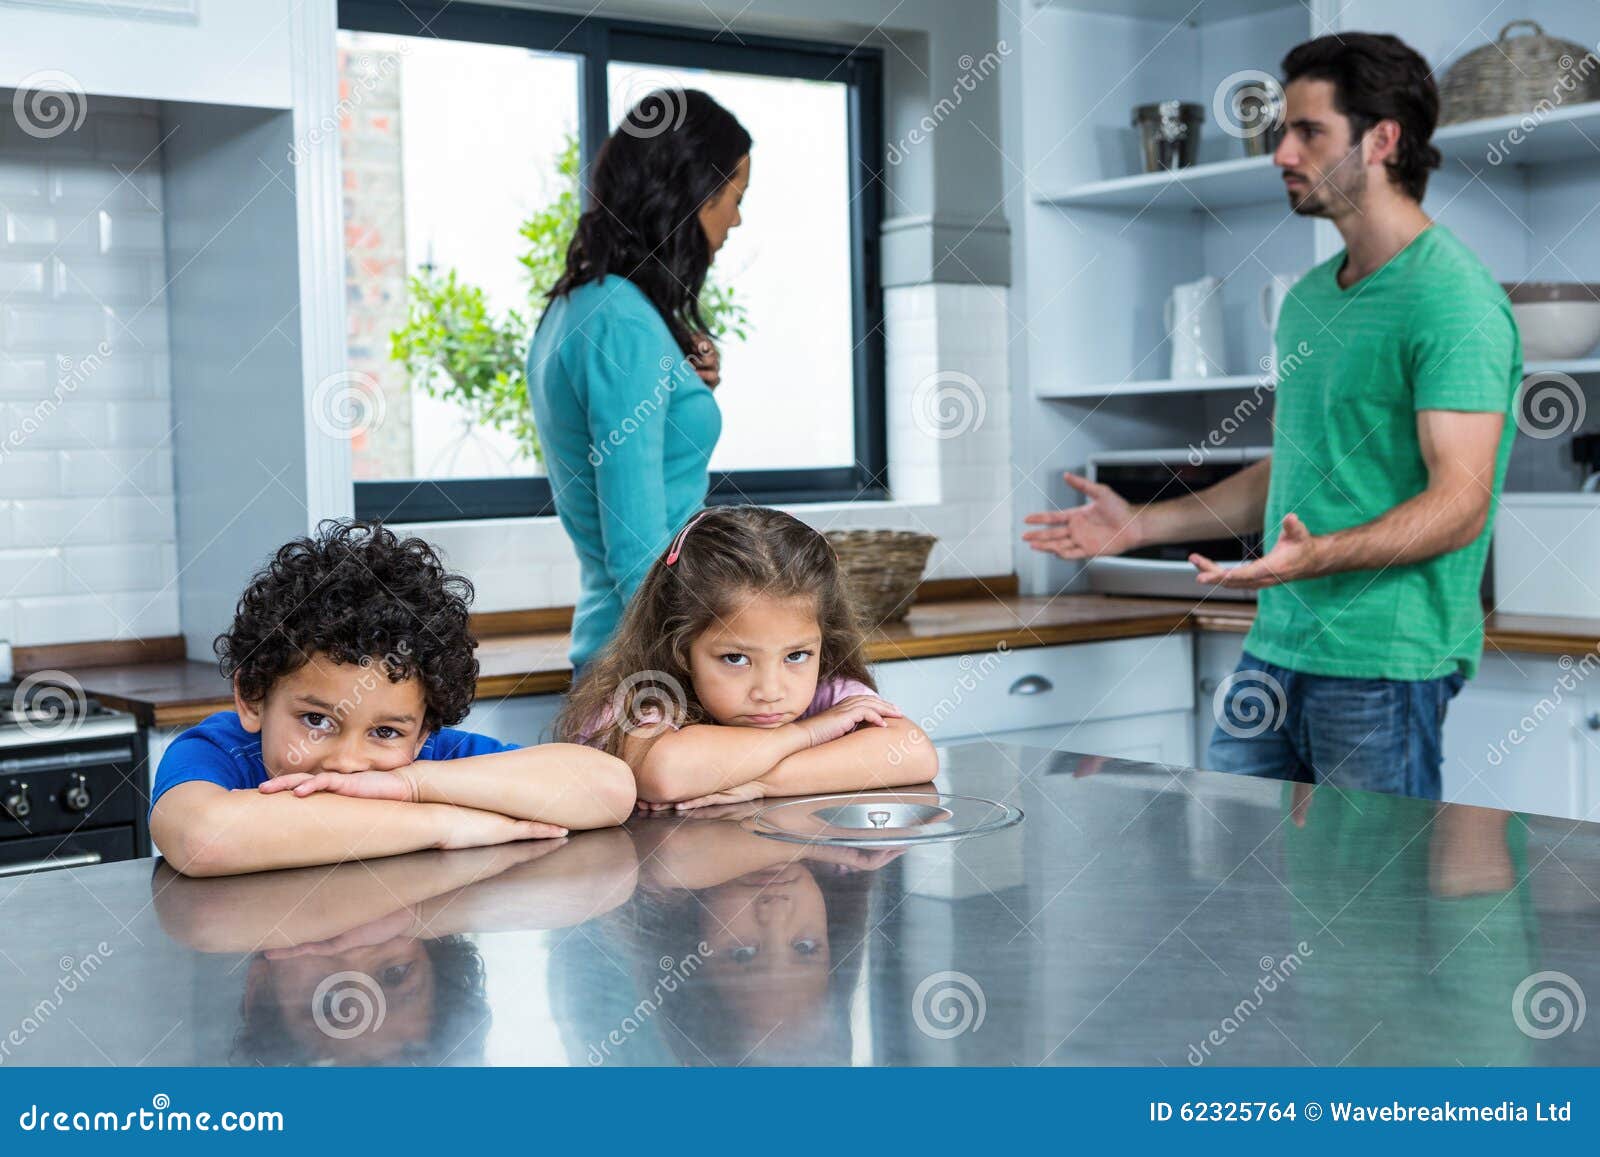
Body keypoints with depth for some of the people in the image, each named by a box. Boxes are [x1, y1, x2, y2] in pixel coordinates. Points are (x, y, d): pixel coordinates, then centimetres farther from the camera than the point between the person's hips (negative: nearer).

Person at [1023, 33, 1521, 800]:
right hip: (1278, 645, 8)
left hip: (1385, 659, -8)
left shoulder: (1454, 299, -12)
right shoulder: (1309, 299, 16)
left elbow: (1461, 503, -18)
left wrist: (1318, 555, -34)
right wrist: (1140, 525, 20)